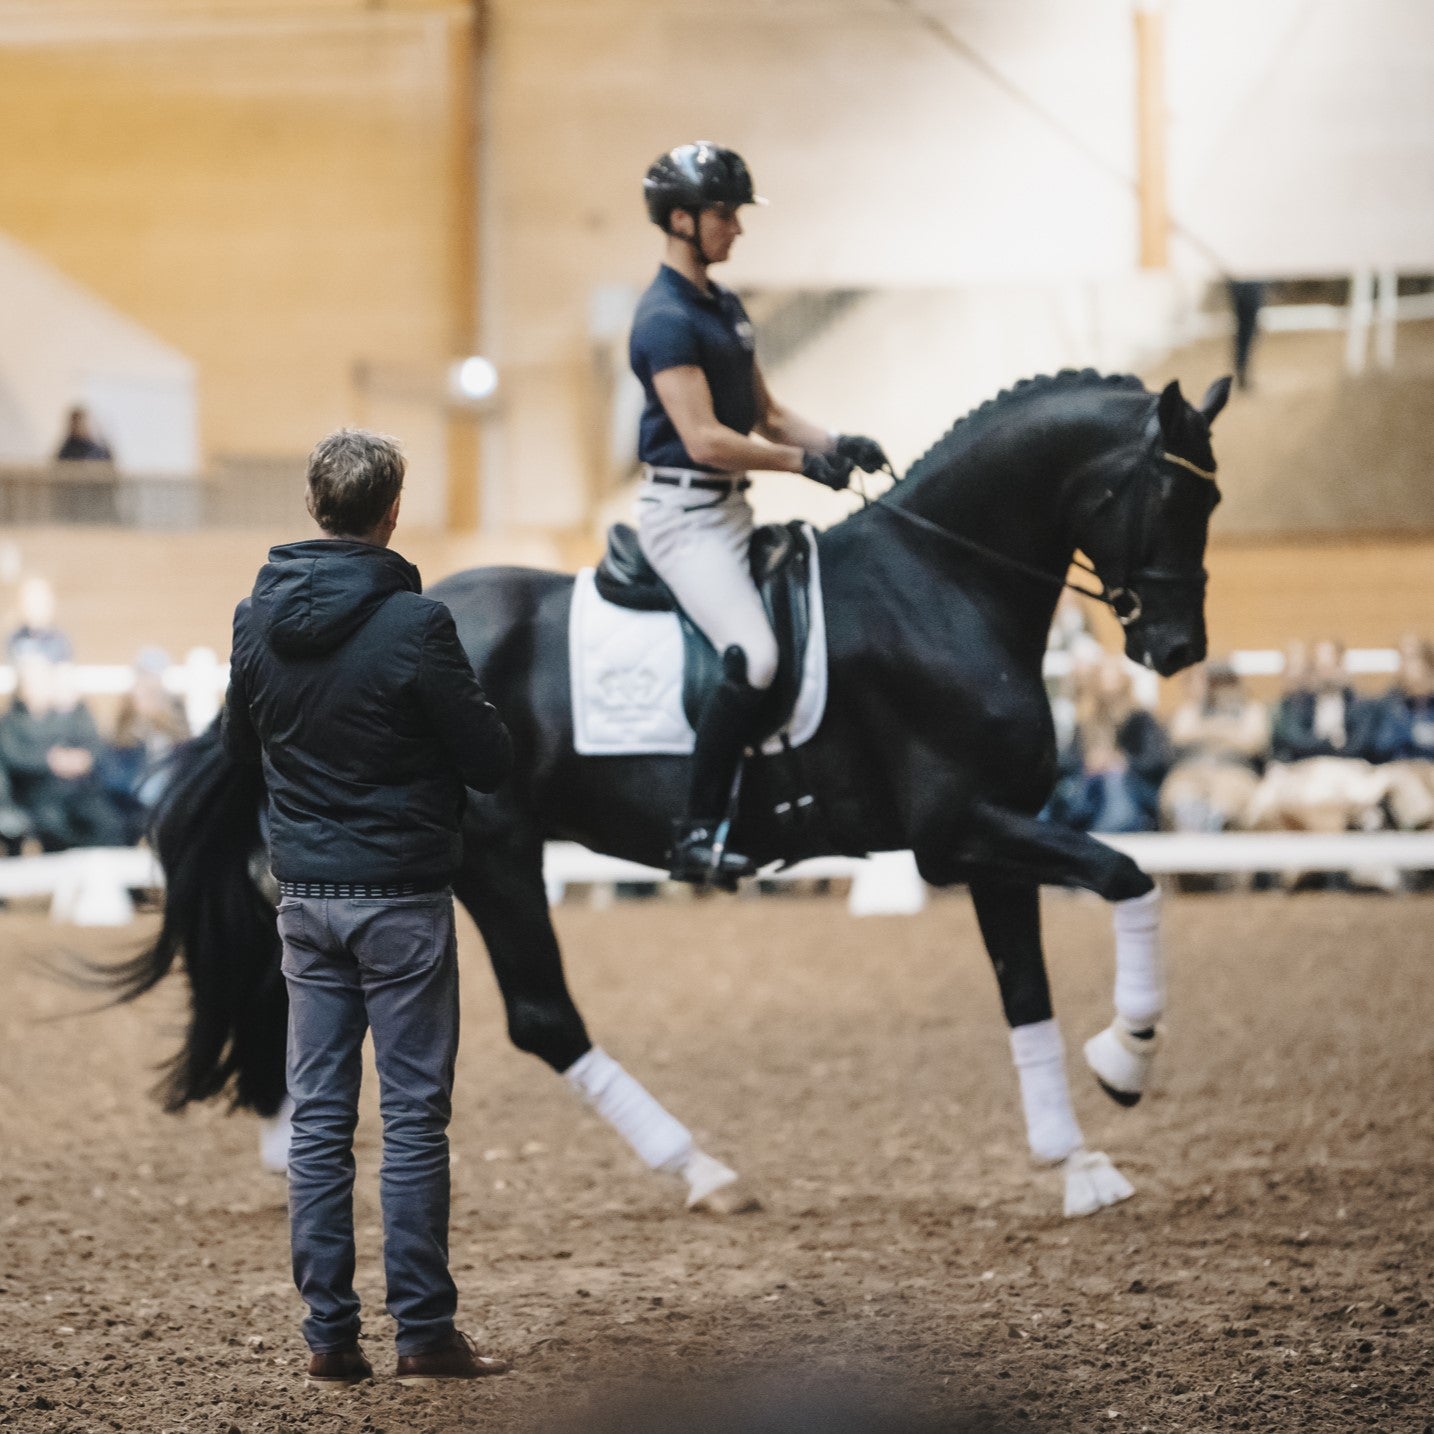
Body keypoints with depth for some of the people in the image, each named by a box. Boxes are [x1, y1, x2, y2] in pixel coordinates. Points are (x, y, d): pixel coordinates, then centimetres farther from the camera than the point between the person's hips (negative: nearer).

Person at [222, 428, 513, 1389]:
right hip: (401, 895, -5)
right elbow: (491, 760, -10)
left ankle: (329, 1333, 6)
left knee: (319, 1115, 7)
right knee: (414, 1116, 0)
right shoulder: (412, 623, -16)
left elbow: (241, 744, 17)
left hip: (304, 895, 5)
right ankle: (425, 1334, 0)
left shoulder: (259, 616, 2)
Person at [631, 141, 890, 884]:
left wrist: (835, 443, 4)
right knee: (753, 657, -25)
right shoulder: (666, 318, -14)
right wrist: (805, 461, -17)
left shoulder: (726, 308, 16)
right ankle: (696, 834, -22)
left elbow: (766, 416, 21)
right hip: (684, 511, -10)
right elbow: (705, 439, -21)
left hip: (730, 510, 10)